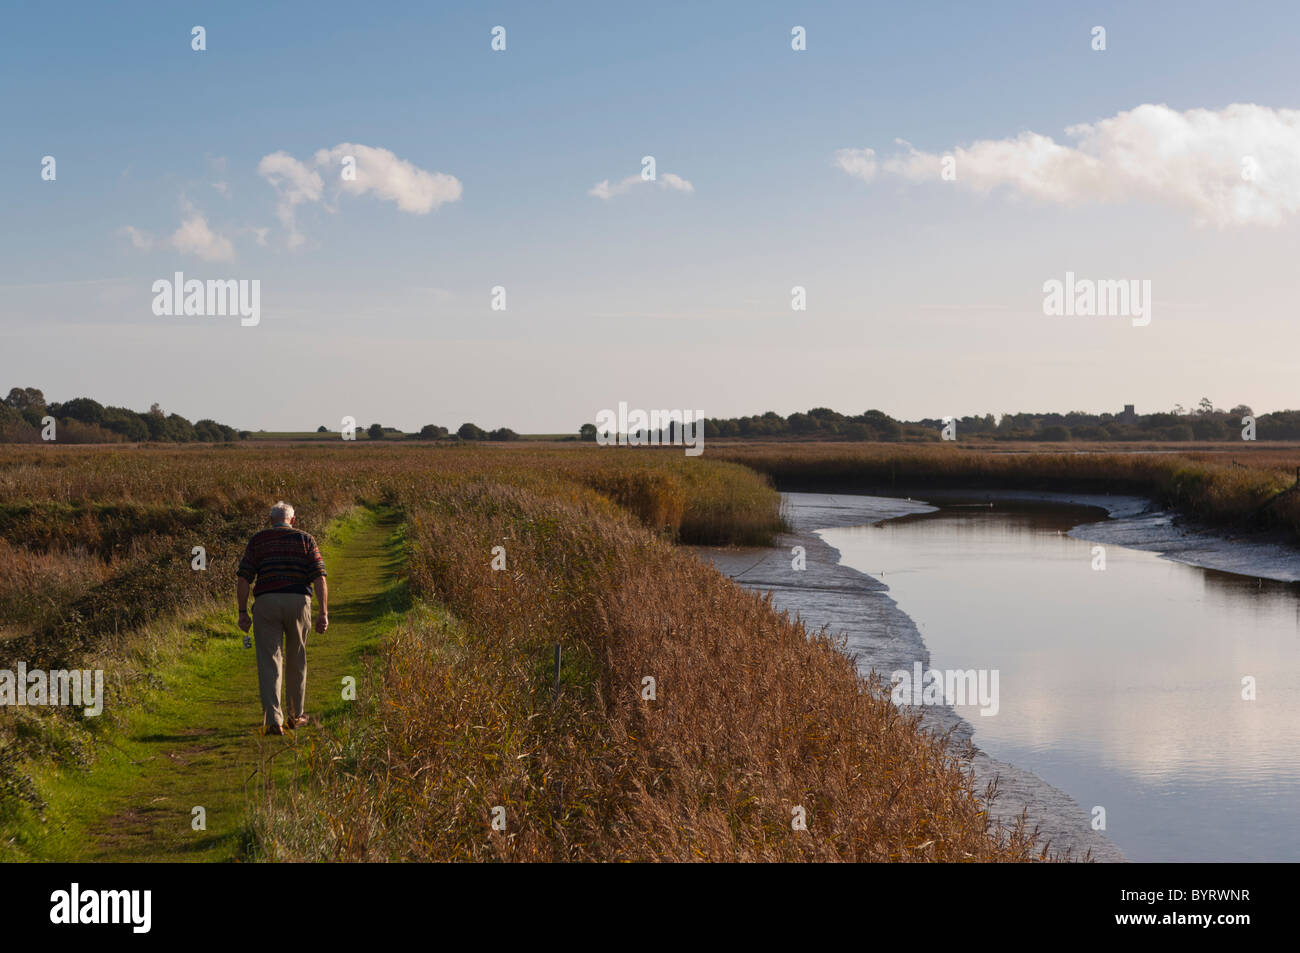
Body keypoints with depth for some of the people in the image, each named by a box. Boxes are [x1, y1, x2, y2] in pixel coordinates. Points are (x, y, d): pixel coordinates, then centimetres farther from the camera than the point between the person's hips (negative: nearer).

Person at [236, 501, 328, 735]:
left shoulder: (257, 540, 8)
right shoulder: (305, 540, 7)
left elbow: (244, 578, -1)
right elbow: (319, 578, -3)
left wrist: (243, 612, 3)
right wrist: (323, 613, -4)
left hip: (266, 602, -1)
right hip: (298, 602, 1)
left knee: (269, 663, -2)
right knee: (296, 661, 17)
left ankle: (273, 720, -14)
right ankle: (295, 715, 29)